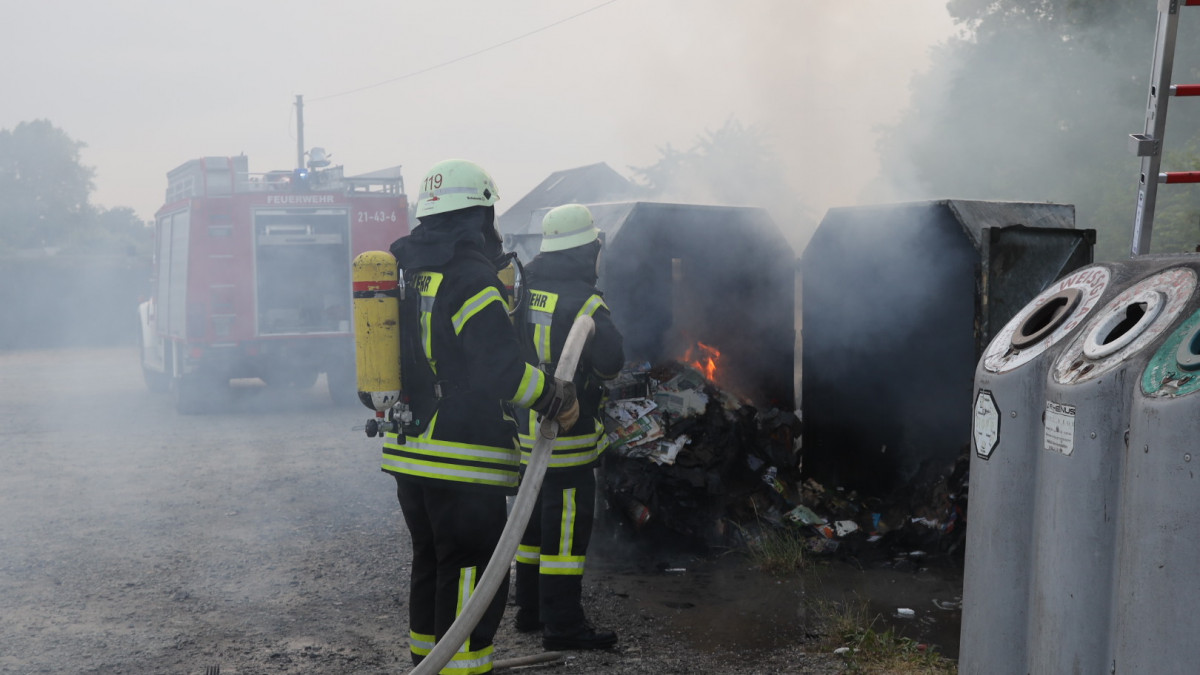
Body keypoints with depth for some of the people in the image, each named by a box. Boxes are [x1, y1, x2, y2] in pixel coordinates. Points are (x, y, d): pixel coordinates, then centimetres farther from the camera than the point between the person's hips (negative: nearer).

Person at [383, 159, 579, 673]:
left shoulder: (406, 273, 12)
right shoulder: (468, 275, -16)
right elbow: (503, 369, -24)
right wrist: (559, 399, -12)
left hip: (409, 453, 9)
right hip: (460, 463, -9)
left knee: (432, 564, 21)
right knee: (472, 575, -2)